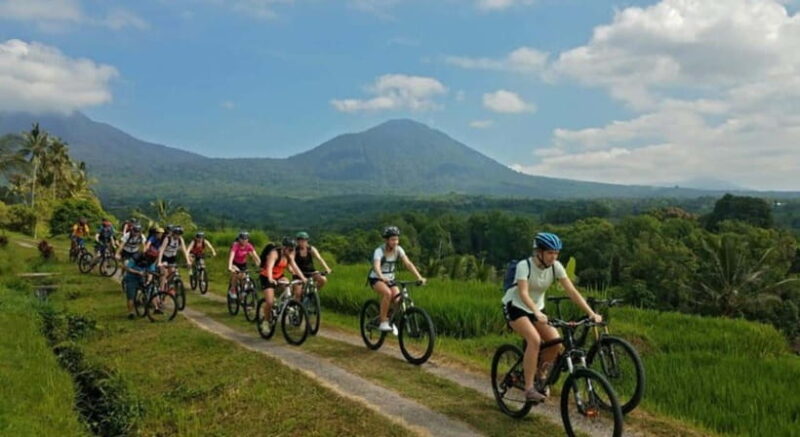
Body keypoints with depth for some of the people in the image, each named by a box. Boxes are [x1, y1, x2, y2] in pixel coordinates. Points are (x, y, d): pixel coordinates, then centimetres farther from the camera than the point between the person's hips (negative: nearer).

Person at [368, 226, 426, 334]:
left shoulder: (398, 250, -9)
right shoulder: (379, 251, -22)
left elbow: (408, 263, -18)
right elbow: (376, 266, -38)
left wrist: (419, 277, -31)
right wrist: (382, 277, -58)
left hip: (390, 279, 4)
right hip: (376, 279, -4)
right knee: (387, 293, -34)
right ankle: (383, 322, -20)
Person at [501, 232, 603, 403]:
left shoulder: (556, 266, -11)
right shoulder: (524, 265, -25)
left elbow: (572, 292, -16)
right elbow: (523, 293, -38)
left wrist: (591, 313, -26)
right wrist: (537, 313, -54)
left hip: (537, 309, 5)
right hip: (514, 306, -5)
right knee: (535, 339, -29)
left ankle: (541, 377, 11)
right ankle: (529, 388, -21)